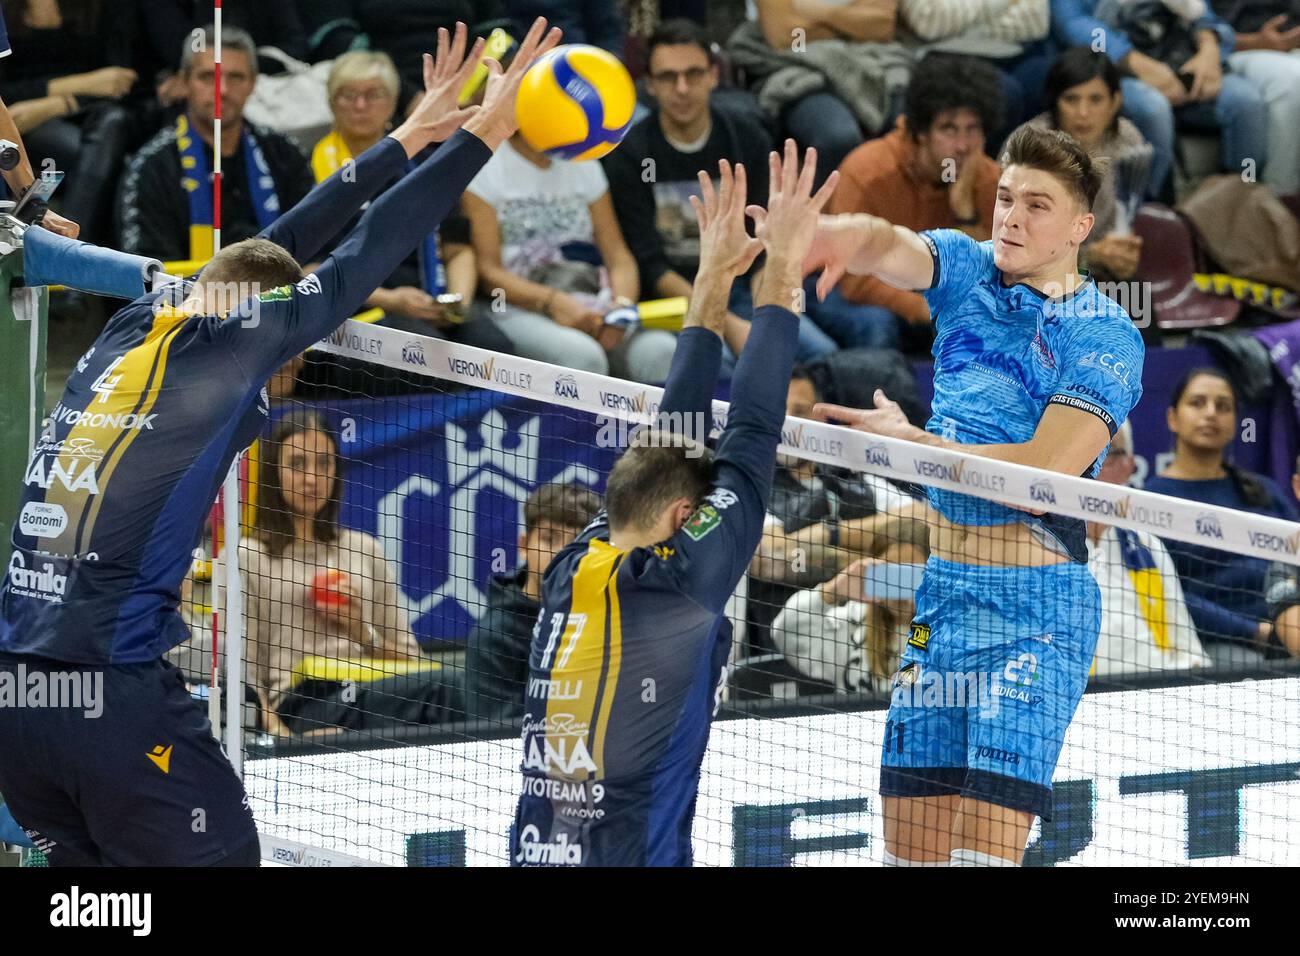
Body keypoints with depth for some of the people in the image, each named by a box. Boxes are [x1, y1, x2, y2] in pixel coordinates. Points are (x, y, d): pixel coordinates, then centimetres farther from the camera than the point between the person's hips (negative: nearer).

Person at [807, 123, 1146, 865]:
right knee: (912, 838, 6)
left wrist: (907, 441, -12)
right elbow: (889, 247, -14)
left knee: (989, 841, -14)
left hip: (1035, 606, -6)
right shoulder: (967, 270, 8)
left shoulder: (1105, 338, -8)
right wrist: (847, 236, -39)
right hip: (943, 588, 6)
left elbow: (1042, 475, -18)